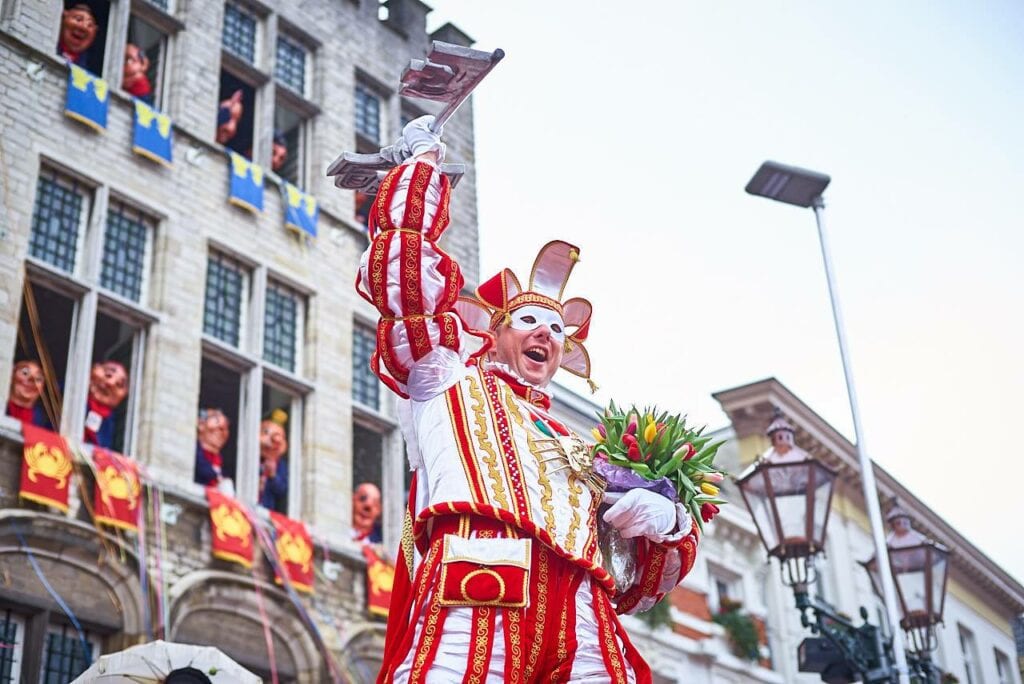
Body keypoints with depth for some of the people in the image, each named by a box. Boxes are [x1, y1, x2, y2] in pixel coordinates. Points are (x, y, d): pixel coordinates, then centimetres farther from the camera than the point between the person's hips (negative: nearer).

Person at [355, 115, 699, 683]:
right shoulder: (446, 377, 29)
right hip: (479, 592, -4)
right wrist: (424, 158, 31)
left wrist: (667, 521, 11)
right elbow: (402, 252, 19)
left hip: (579, 618, 4)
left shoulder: (574, 447, 37)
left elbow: (635, 586, 32)